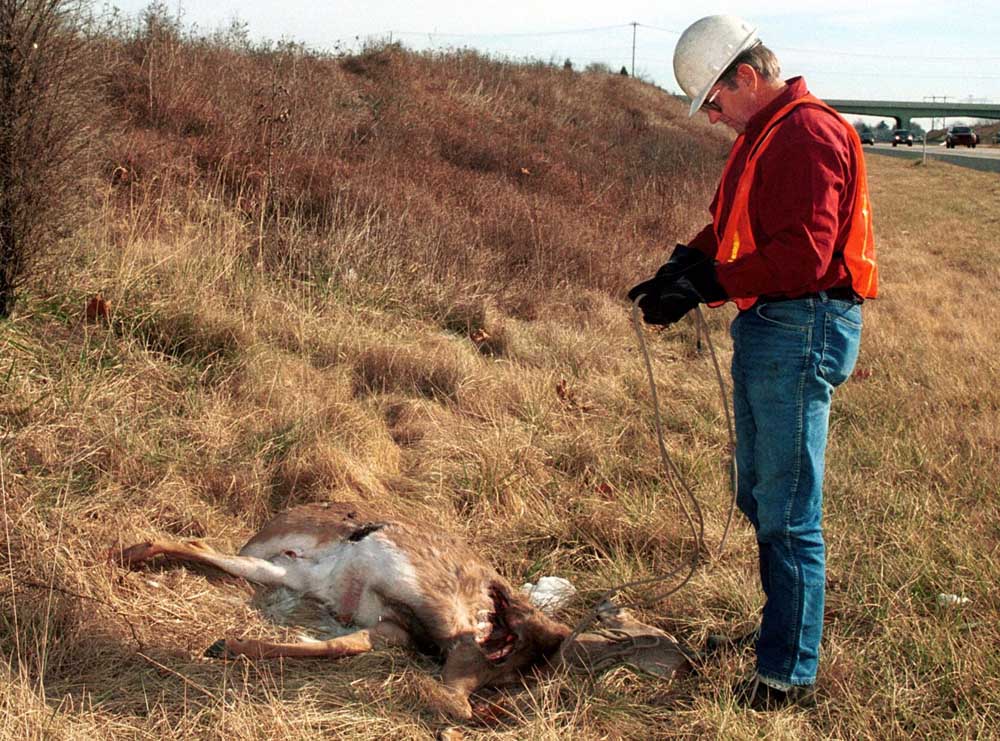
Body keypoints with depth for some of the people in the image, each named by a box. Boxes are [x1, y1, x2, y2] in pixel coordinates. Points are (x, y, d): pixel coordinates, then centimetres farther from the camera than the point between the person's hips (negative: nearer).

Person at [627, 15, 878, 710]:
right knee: (759, 496, 19)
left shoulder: (809, 133, -16)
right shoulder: (763, 134, 18)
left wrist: (707, 285, -21)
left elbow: (803, 257, -24)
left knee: (789, 514, -4)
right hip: (765, 327, 11)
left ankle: (790, 673, 7)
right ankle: (785, 624, 36)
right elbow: (731, 230, 19)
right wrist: (682, 268, 2)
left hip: (802, 332, -11)